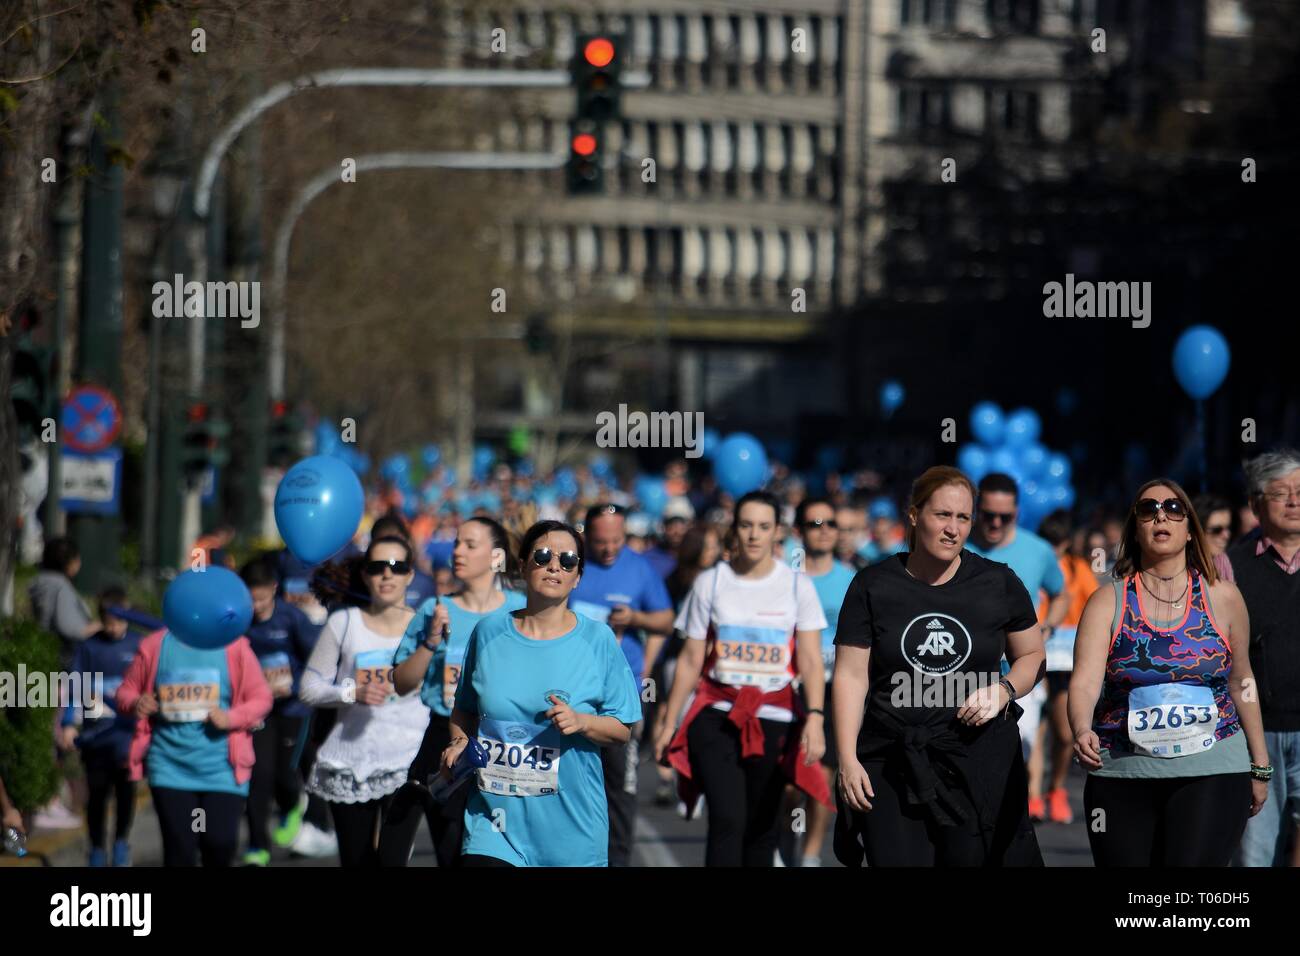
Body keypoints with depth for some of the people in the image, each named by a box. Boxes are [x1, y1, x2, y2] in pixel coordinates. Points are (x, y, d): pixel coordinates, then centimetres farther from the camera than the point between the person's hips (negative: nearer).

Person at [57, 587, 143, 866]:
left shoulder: (138, 646, 4)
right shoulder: (89, 647, 4)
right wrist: (69, 724, -4)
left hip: (127, 728, -1)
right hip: (94, 730, 1)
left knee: (125, 783, -15)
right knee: (97, 792, 7)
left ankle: (122, 842, 4)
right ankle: (97, 849, 22)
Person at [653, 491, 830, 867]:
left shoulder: (797, 586, 2)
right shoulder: (711, 582, 3)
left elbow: (811, 661, -2)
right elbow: (690, 660, 7)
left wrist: (814, 718, -15)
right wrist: (669, 722, 5)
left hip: (775, 720, 1)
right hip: (718, 716, -1)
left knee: (762, 826, 3)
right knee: (728, 819, -14)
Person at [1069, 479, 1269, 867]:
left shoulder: (1222, 598, 4)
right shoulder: (1109, 601, 1)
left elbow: (1239, 683, 13)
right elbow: (1085, 681, -11)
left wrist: (1259, 766, 15)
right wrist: (1082, 732, -32)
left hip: (1211, 775, -1)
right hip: (1122, 773, 1)